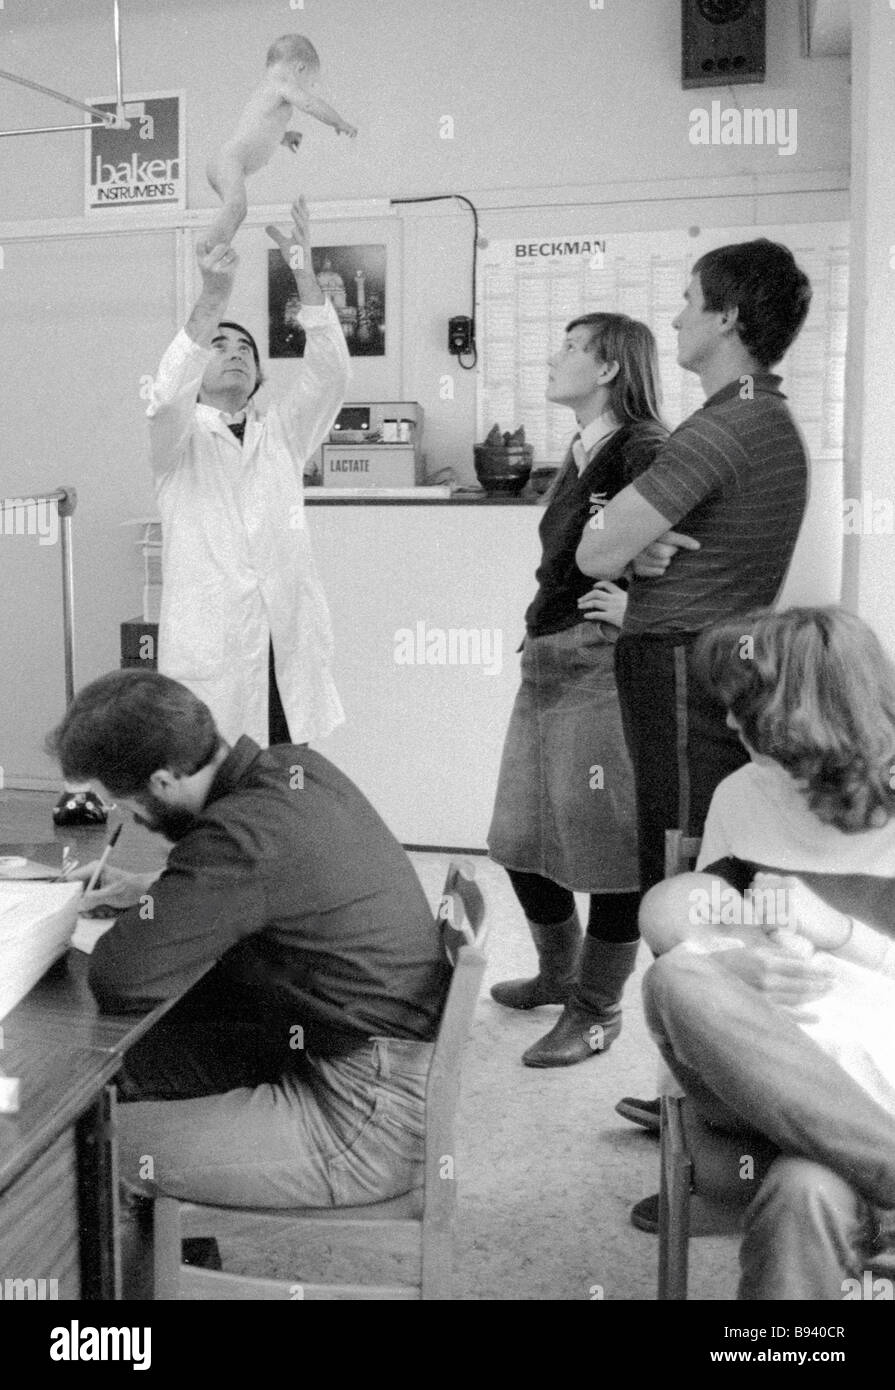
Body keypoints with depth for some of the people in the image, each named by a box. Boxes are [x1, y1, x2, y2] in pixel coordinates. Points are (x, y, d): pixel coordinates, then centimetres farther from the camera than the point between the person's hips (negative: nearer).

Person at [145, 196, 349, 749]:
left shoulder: (282, 430, 16)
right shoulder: (178, 435, 8)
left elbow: (329, 373, 0)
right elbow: (169, 395, -14)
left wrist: (305, 272, -11)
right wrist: (213, 296, -25)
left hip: (290, 640, 3)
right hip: (210, 647, -3)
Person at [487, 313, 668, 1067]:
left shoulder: (641, 452, -11)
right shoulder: (579, 454, 16)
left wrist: (637, 604, -22)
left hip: (605, 665, -9)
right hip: (547, 659, 9)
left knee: (603, 841, 2)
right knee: (522, 840, 17)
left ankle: (598, 1009, 19)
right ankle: (559, 975, 39)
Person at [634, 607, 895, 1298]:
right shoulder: (742, 797, 10)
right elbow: (684, 934, 9)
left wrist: (836, 930, -13)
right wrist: (741, 965, -13)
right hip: (760, 1073, 5)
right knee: (676, 977, -32)